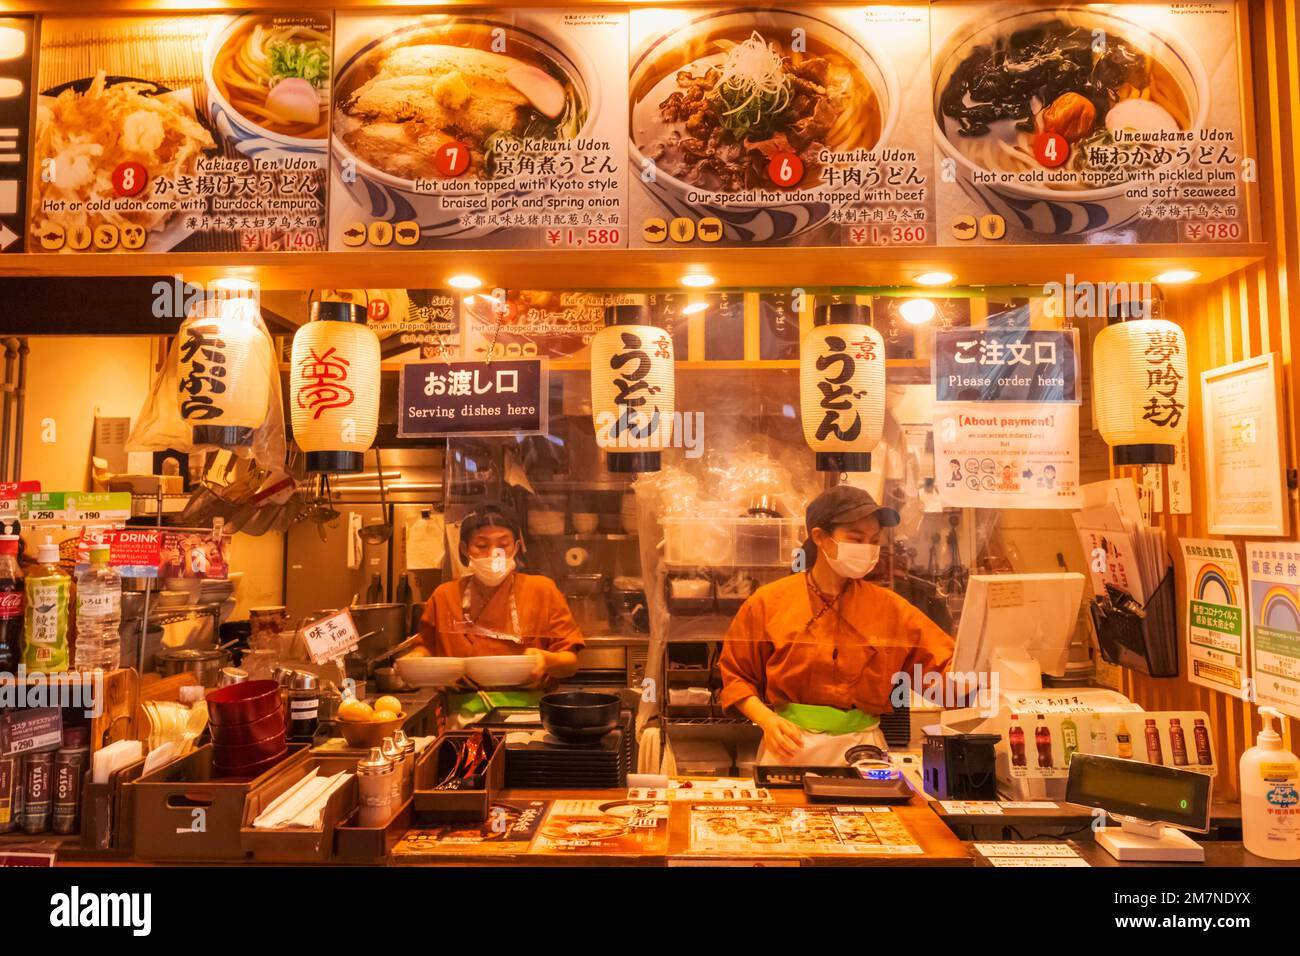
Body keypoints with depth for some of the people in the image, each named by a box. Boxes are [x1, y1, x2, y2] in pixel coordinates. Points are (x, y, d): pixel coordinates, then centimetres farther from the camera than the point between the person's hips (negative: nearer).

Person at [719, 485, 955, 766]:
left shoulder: (890, 608, 0)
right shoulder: (768, 602, -4)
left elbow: (946, 669, -1)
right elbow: (736, 675, 2)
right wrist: (766, 720, -12)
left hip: (862, 749, 2)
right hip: (790, 746, -1)